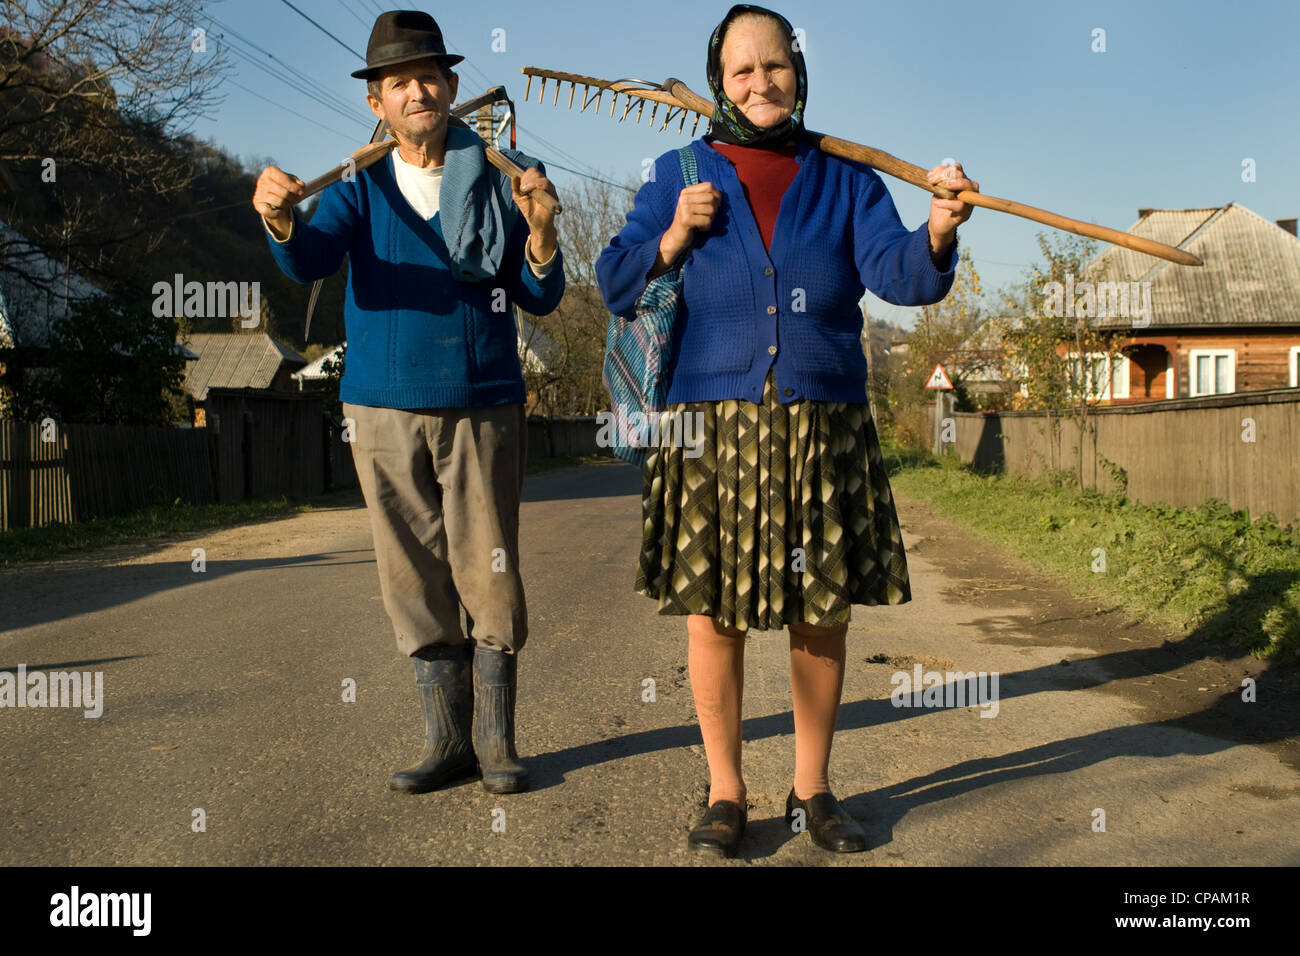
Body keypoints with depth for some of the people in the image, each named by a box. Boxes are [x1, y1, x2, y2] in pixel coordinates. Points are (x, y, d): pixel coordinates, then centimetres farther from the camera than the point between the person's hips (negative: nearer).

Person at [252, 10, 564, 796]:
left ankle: (495, 739, 13)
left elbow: (541, 298, 2)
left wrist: (541, 231, -16)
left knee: (489, 579, -1)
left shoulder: (500, 179, 4)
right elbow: (311, 261, -12)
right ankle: (448, 740, 17)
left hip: (483, 408, -1)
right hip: (385, 410, 2)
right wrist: (280, 219, -33)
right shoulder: (361, 187, 7)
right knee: (417, 583, 6)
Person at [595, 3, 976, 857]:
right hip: (713, 426, -1)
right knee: (712, 610, 1)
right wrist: (674, 238, -9)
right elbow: (615, 286, 7)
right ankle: (726, 792, 19)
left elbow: (900, 275, -7)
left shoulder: (844, 177, 9)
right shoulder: (681, 174, 9)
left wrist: (937, 231, -27)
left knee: (823, 609, 6)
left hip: (824, 426, 1)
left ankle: (813, 788, 24)